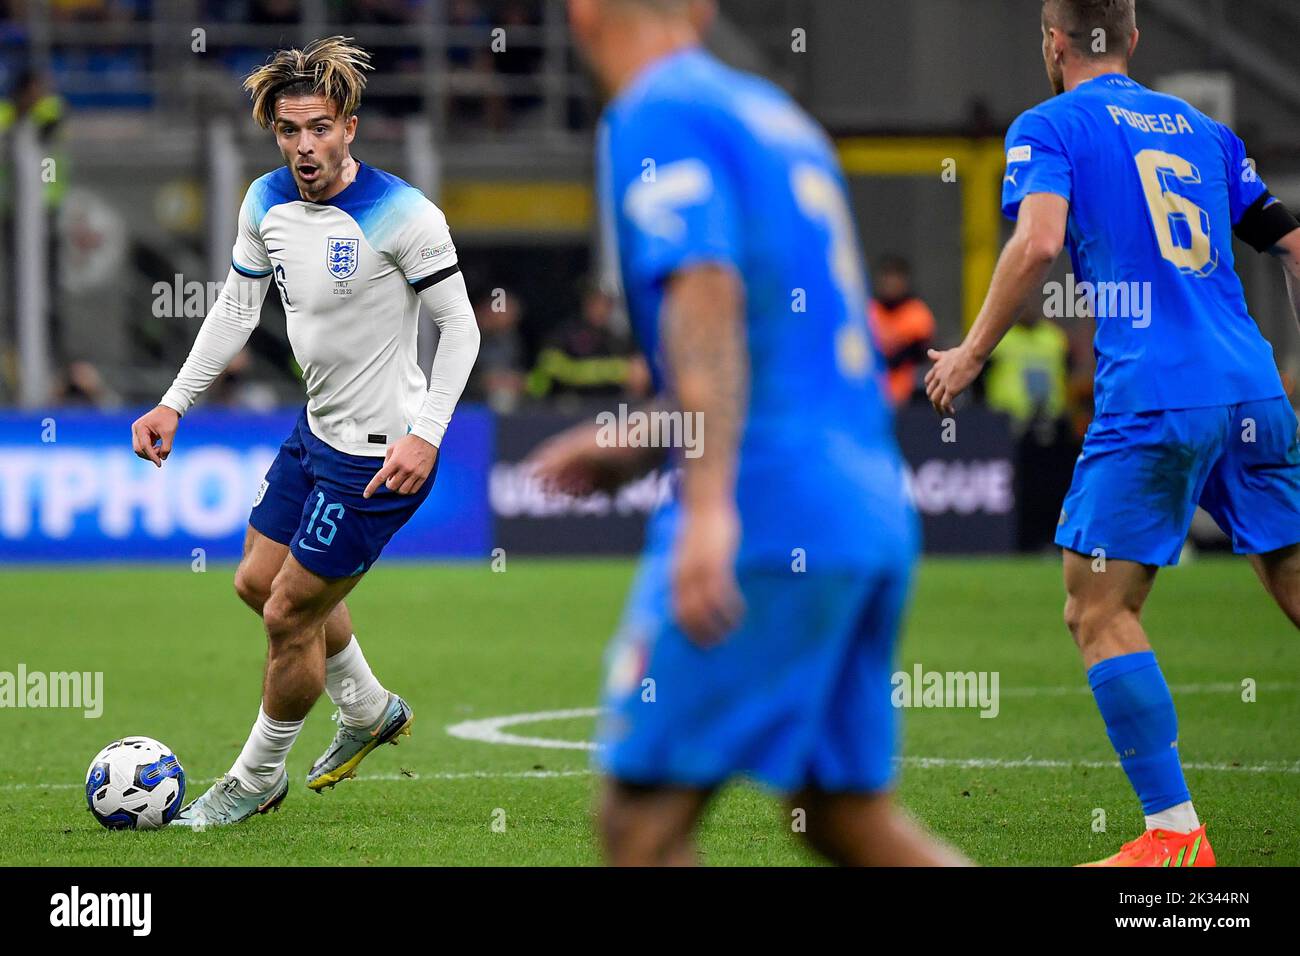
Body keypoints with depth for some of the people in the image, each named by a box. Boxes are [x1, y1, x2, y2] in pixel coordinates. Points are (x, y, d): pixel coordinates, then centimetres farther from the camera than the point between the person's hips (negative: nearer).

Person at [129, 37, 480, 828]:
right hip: (318, 430, 8)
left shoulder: (402, 214, -22)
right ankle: (370, 712, 43)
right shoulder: (268, 202, -1)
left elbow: (459, 325, -16)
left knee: (290, 615, -2)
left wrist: (426, 435, -25)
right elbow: (237, 308, 13)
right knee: (259, 583, 21)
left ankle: (257, 779, 21)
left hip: (382, 455, -8)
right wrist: (175, 402, 7)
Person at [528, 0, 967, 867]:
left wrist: (710, 503, -28)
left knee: (645, 816, -6)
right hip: (875, 511, 9)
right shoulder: (779, 116, 22)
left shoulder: (657, 118, -5)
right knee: (847, 812, 13)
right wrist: (639, 446, 34)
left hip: (774, 510, -9)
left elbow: (708, 293, -20)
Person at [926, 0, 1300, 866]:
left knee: (1099, 612, 0)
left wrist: (973, 353, -4)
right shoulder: (1201, 128, 20)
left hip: (1153, 404, -6)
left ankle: (1176, 833, -8)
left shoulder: (1048, 126, 4)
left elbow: (1040, 242, -14)